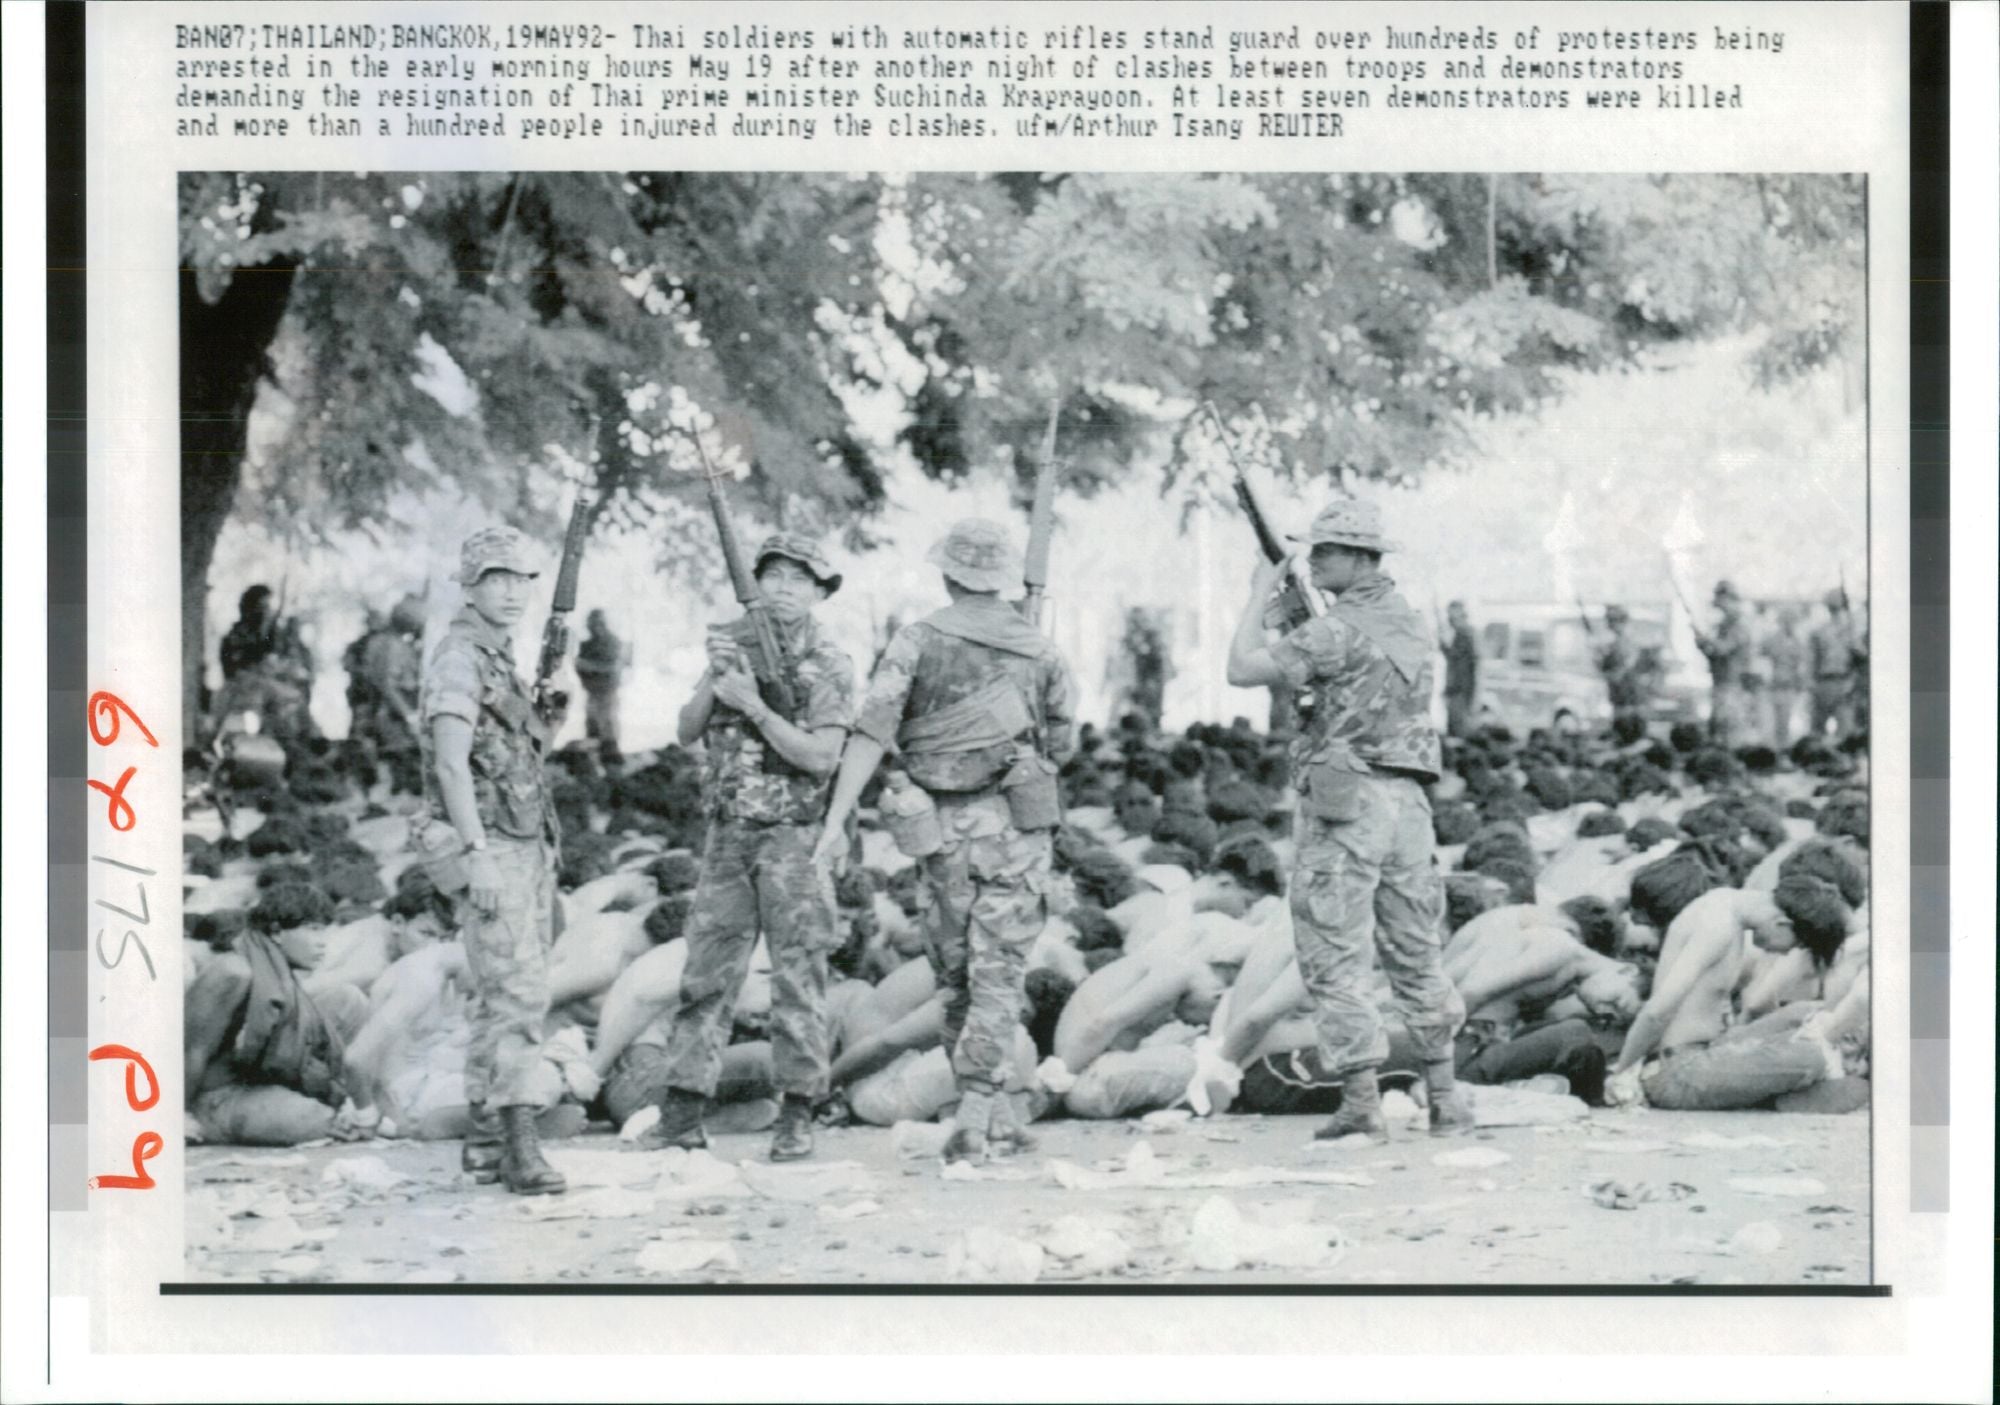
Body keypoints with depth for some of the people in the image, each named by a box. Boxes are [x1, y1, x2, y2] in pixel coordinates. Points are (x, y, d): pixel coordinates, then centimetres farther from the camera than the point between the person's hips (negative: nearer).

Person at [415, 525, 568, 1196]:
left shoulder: (501, 661, 18)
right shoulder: (459, 657, -11)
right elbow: (451, 764, -20)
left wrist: (550, 713, 7)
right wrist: (478, 856, -26)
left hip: (526, 848, 10)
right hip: (491, 851, -10)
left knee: (506, 999, 10)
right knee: (516, 994, -15)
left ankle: (485, 1140, 15)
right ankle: (518, 1145, -16)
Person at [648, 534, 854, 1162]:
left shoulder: (831, 665, -5)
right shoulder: (737, 643, 10)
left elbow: (820, 757, -15)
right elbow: (687, 732, 7)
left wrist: (753, 704, -19)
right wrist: (714, 678, -10)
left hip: (793, 835, -4)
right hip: (728, 833, 5)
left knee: (798, 974, -2)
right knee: (707, 969, 5)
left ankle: (797, 1114, 4)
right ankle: (682, 1109, 9)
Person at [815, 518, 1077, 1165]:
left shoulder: (918, 641, -3)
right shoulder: (1039, 651, 2)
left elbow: (872, 732, -10)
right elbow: (1061, 743, 9)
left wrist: (836, 820, -12)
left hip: (945, 828, 0)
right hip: (1016, 825, 0)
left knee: (956, 973, 13)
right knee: (997, 972, 0)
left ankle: (995, 1116, 15)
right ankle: (975, 1115, -11)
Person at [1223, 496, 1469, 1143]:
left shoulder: (1340, 629, -13)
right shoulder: (1408, 620, 13)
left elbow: (1243, 669, -16)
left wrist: (1260, 596, -3)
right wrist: (1296, 611, 20)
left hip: (1344, 800, -8)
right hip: (1407, 798, 8)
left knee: (1335, 958, -1)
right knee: (1415, 954, 14)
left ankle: (1361, 1103, -3)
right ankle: (1446, 1099, 17)